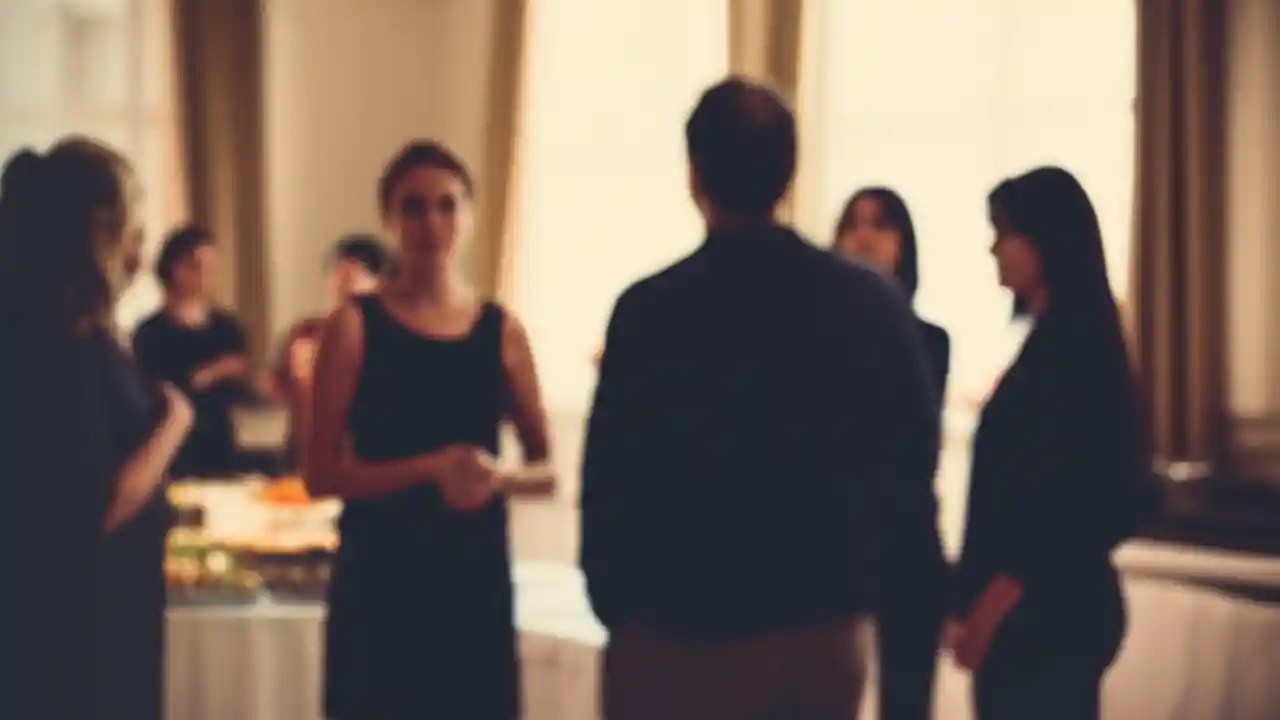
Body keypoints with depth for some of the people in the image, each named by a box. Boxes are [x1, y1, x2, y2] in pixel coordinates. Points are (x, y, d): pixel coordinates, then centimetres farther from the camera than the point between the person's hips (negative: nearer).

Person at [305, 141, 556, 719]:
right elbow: (320, 474, -6)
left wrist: (498, 477, -11)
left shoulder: (502, 331, 6)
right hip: (380, 583, -3)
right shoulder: (355, 326, -2)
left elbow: (545, 470, 11)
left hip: (475, 580, 3)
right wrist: (431, 467, -19)